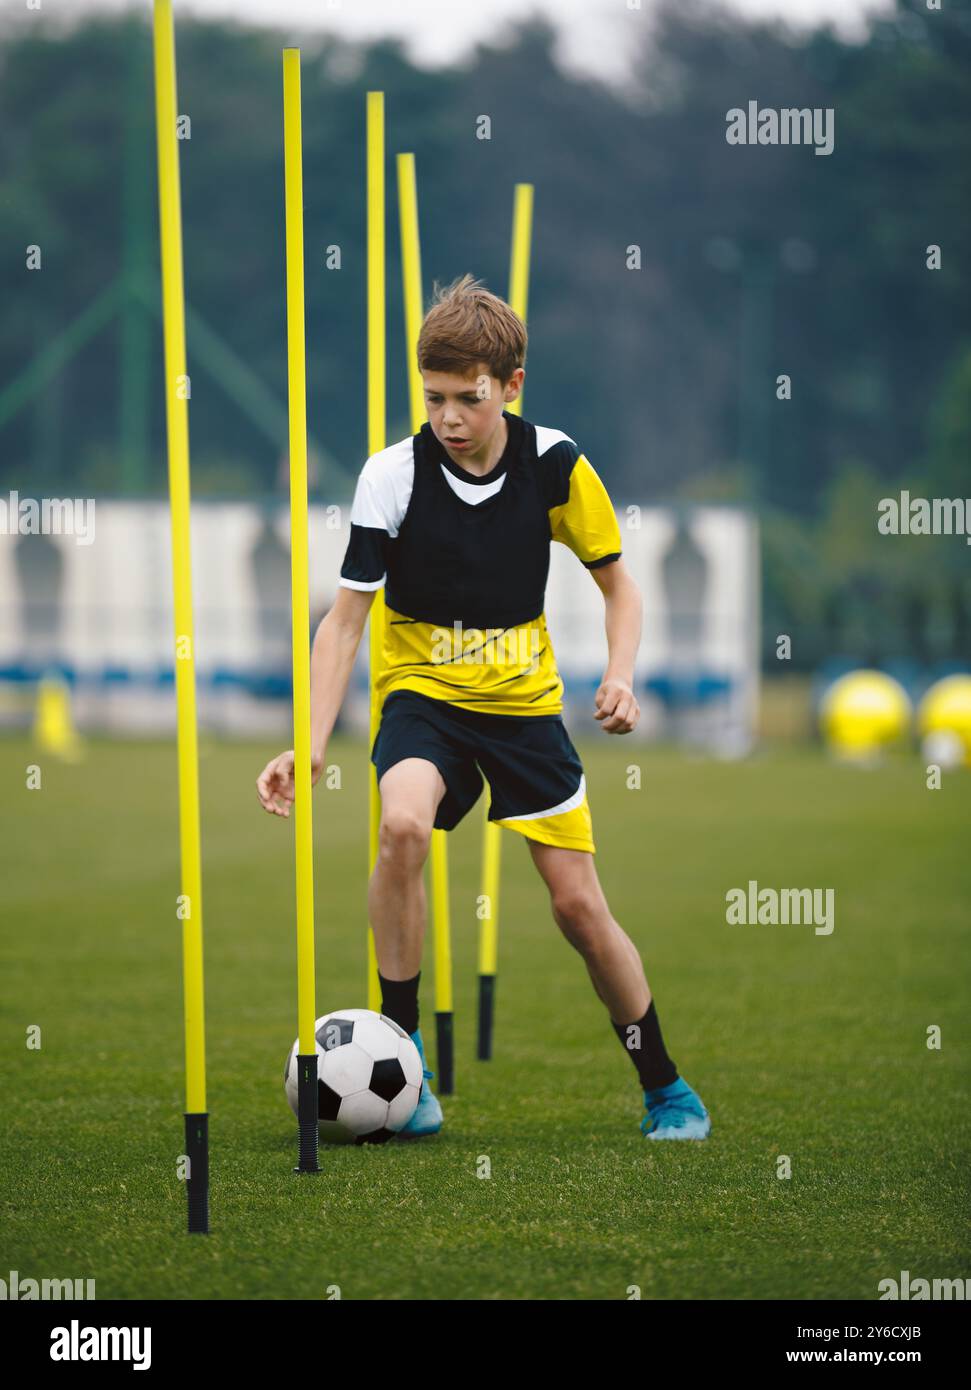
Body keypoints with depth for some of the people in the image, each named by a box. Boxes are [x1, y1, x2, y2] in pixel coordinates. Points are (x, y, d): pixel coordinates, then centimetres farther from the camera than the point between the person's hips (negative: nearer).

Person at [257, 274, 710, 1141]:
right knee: (403, 825, -32)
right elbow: (345, 620, -11)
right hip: (423, 690, -1)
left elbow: (618, 585, 4)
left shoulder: (555, 465, -10)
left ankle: (665, 1089, 18)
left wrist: (620, 678, -15)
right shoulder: (392, 476, -15)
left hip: (524, 699, 1)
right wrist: (311, 744, -21)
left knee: (579, 904, -2)